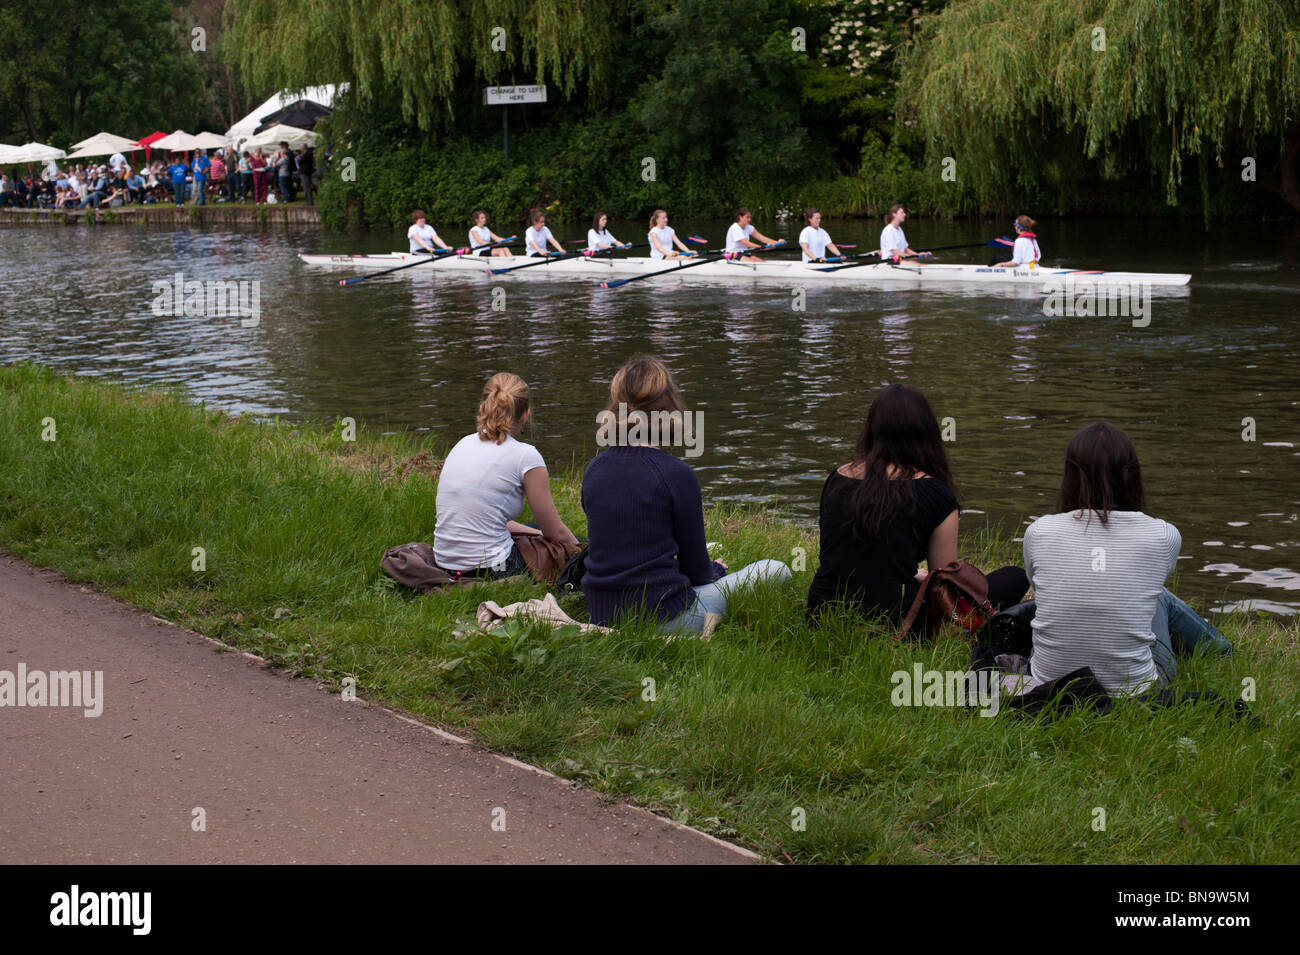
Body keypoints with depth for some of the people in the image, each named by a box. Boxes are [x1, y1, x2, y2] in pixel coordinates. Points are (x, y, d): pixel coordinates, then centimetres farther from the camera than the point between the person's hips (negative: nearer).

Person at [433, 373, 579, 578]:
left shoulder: (463, 444, 10)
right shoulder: (525, 456, -9)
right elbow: (557, 533, 0)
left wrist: (537, 533, 28)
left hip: (446, 567, 6)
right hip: (490, 572, -6)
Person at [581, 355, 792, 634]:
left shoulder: (594, 469, 3)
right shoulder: (677, 475, -14)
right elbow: (695, 568, -4)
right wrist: (716, 570, 21)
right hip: (660, 619, -7)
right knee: (776, 571, 9)